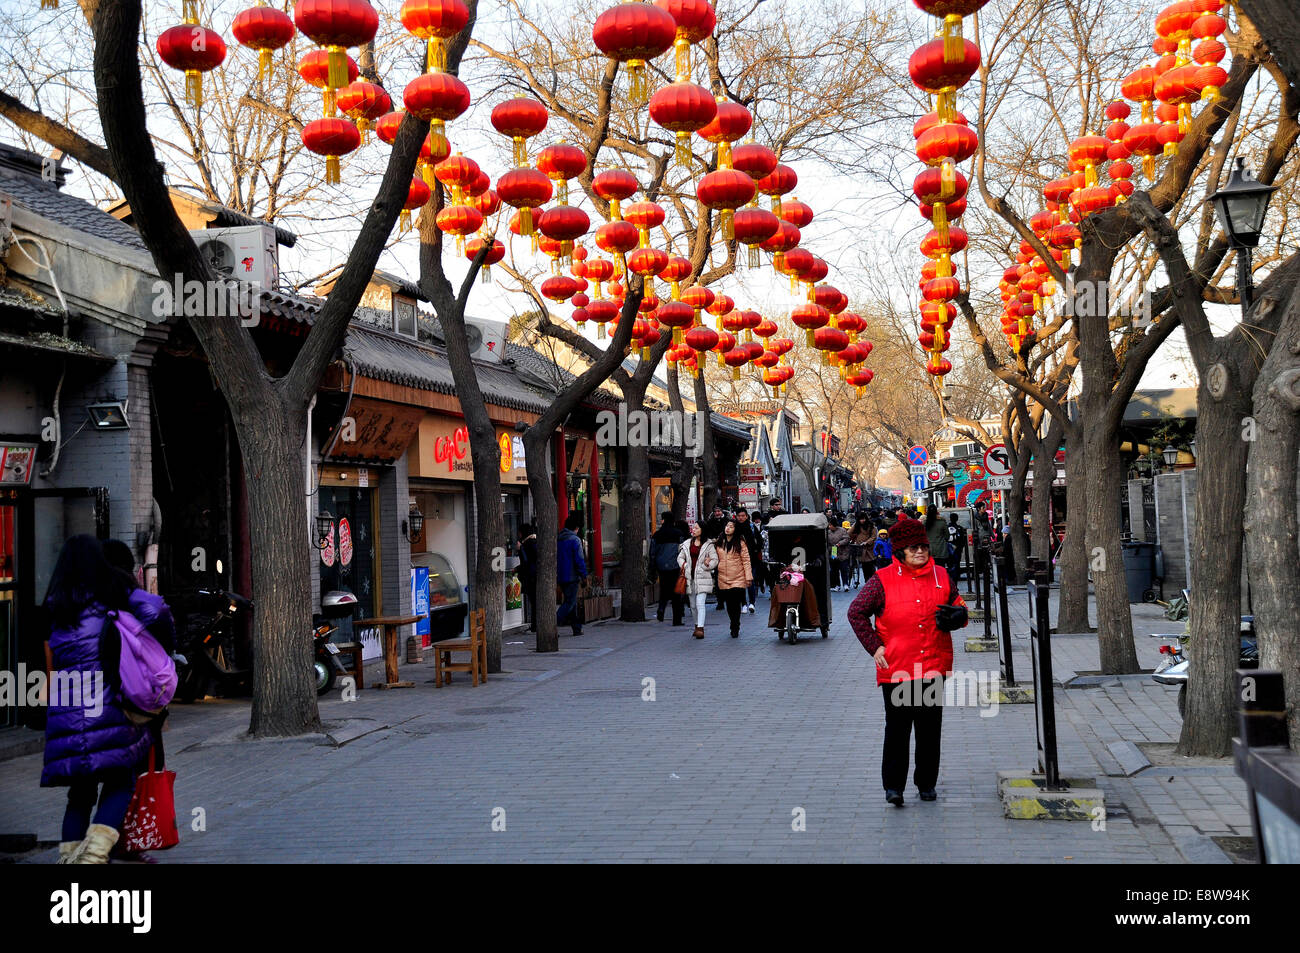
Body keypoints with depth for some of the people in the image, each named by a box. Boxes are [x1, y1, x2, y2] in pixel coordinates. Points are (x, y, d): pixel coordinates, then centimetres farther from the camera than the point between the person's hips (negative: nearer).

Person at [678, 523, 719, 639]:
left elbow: (714, 560, -3)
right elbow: (680, 557, 14)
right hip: (690, 577, 5)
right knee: (693, 605, 11)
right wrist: (684, 565, -3)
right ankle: (697, 626, 25)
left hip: (702, 578, -5)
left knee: (700, 603, -14)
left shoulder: (708, 544, -1)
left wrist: (704, 566, -12)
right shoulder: (687, 543, 12)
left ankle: (700, 628, -17)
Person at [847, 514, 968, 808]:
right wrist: (875, 646, -5)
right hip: (896, 668, -3)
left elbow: (958, 606, 19)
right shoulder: (884, 580, -4)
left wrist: (956, 616, -5)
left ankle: (927, 783, 23)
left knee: (930, 728, 9)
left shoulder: (940, 576, 7)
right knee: (897, 728, -1)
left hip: (933, 666, 3)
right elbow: (856, 612, 0)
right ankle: (893, 785, 7)